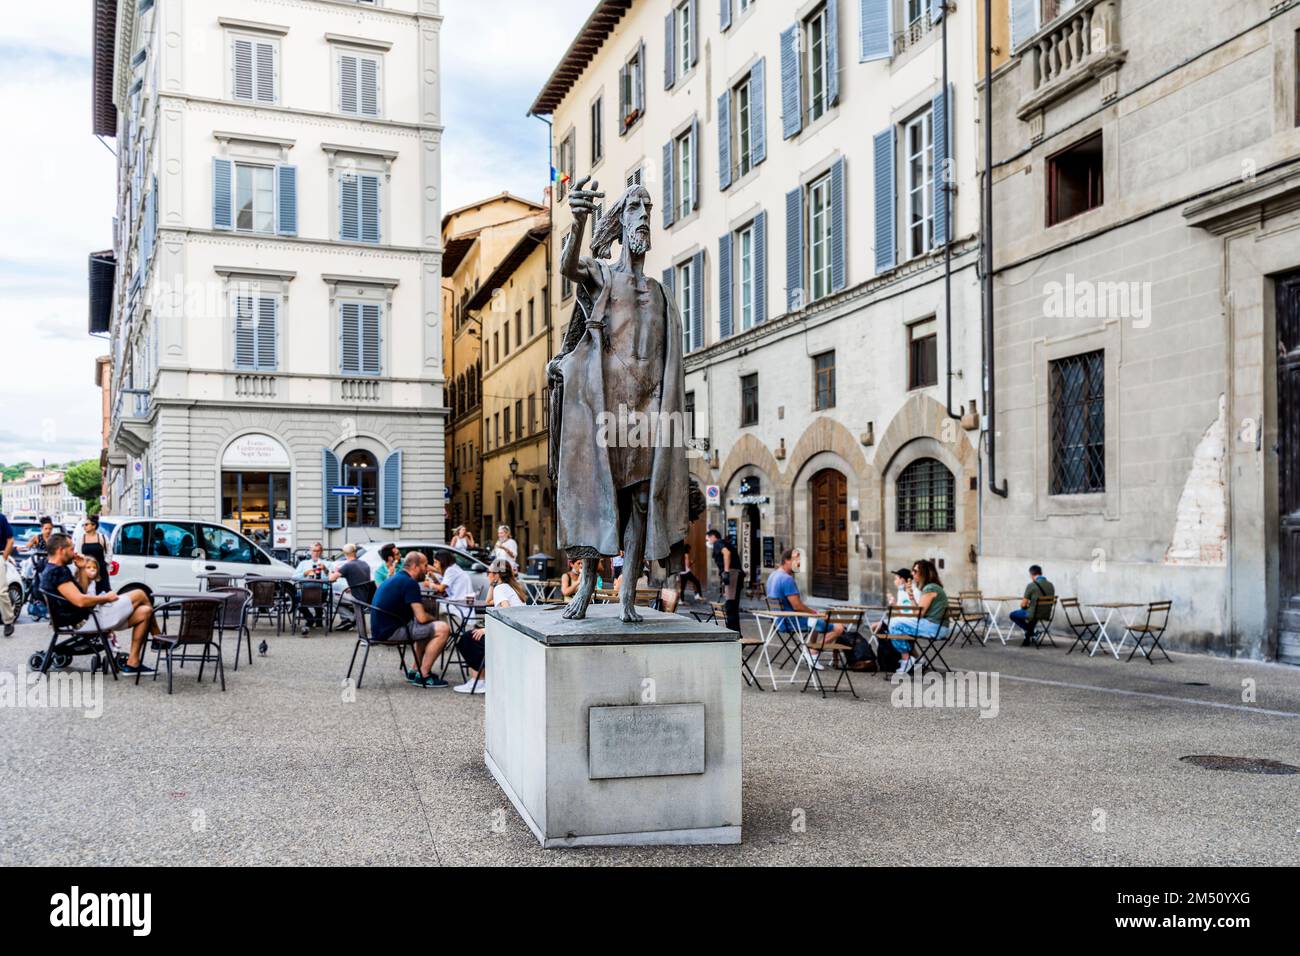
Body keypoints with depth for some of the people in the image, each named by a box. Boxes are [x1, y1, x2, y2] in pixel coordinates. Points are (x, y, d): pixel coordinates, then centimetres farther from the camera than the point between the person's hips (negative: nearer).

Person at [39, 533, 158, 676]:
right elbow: (80, 601, -27)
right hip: (87, 620, -11)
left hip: (89, 617, 11)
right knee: (139, 595, -3)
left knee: (144, 612, 5)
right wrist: (106, 598, -12)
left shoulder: (53, 570, 17)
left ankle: (133, 663, 3)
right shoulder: (57, 572, -18)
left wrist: (81, 569, 12)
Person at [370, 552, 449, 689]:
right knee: (441, 629, -13)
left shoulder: (395, 578, 17)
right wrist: (432, 617, 3)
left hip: (381, 629, 10)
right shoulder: (410, 583, -14)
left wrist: (428, 617, 16)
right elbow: (421, 618, -19)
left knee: (429, 627, 26)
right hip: (390, 631, -10)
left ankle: (415, 671, 23)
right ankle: (423, 676, -8)